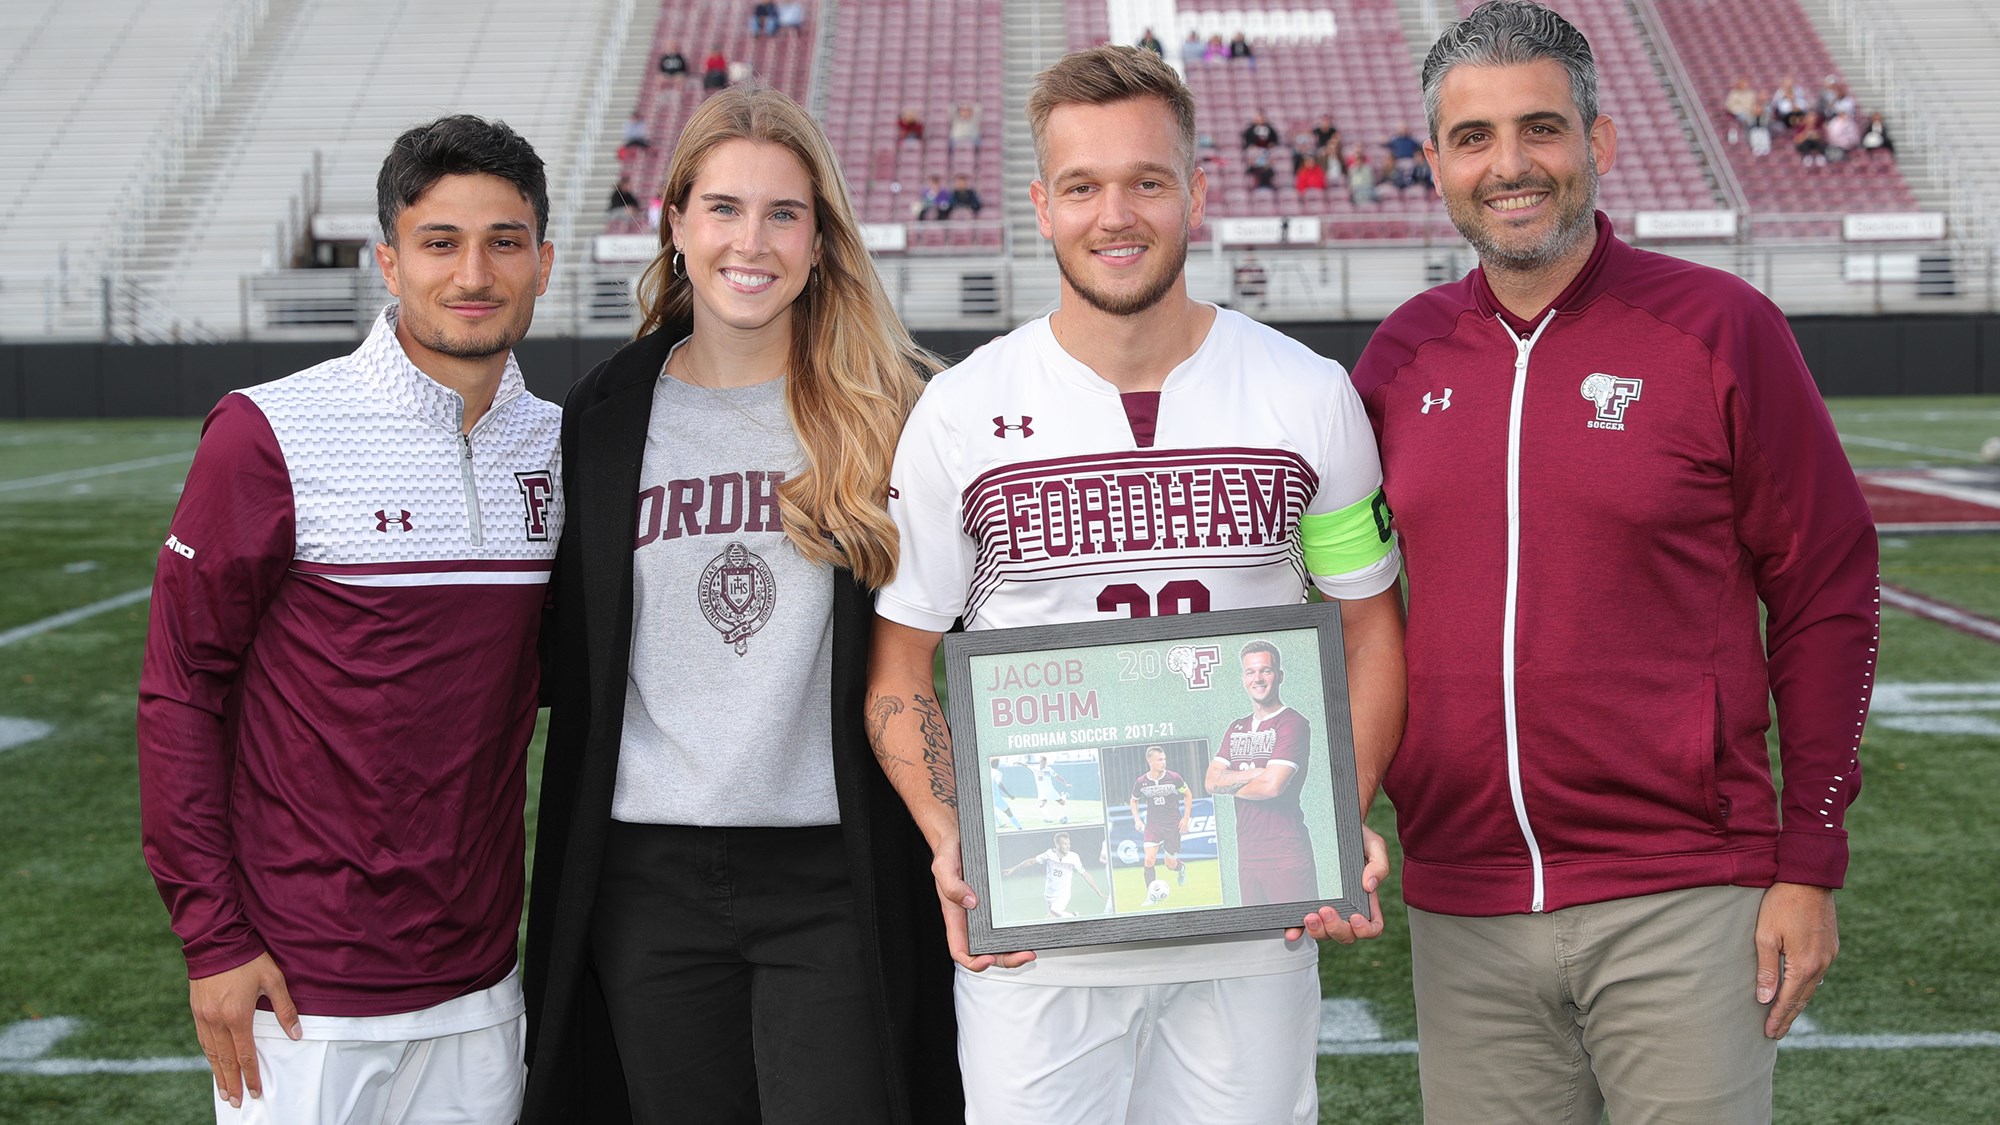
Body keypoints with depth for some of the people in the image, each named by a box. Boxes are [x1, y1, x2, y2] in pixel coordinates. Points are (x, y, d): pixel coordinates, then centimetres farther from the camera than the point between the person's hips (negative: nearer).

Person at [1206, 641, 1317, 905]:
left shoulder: (1292, 723, -6)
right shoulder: (1237, 729, 17)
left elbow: (1272, 785, -16)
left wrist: (1230, 784, 1)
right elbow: (1211, 782, 6)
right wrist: (1255, 774, -10)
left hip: (1287, 857, -7)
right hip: (1247, 857, 7)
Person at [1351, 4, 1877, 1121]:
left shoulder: (1721, 327, -4)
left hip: (1682, 896, -3)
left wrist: (1810, 863, -4)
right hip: (1462, 908, 4)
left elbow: (1826, 598, -2)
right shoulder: (1402, 356, 7)